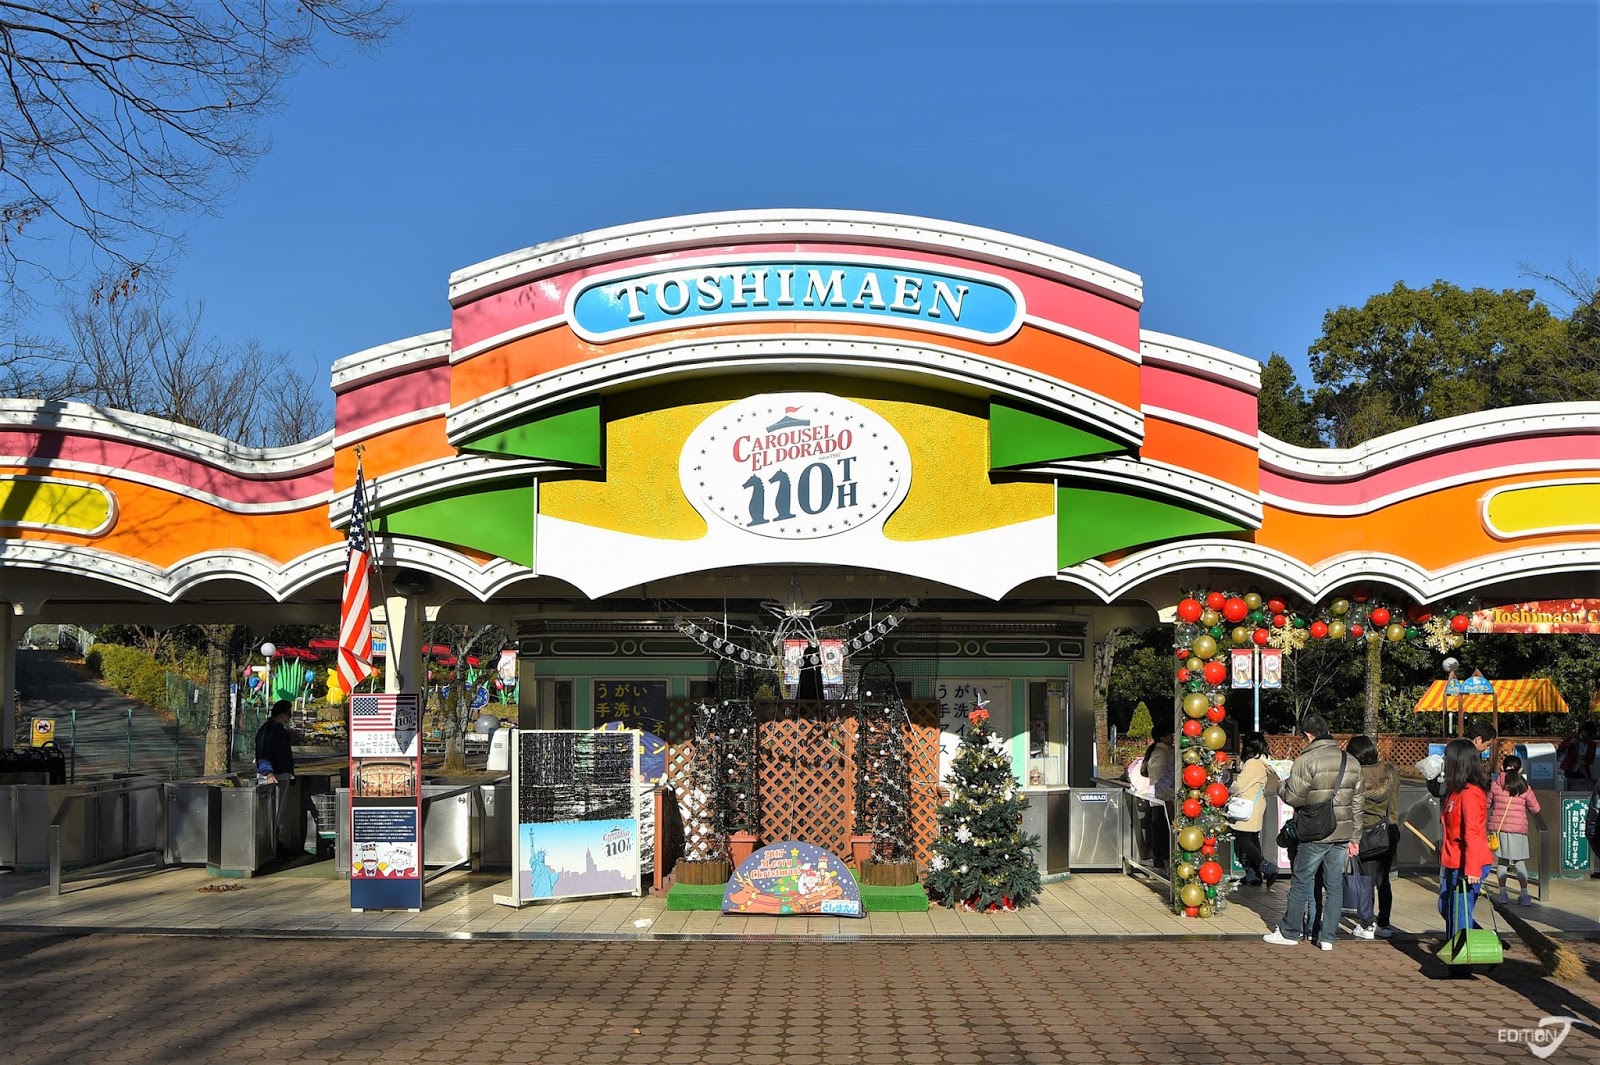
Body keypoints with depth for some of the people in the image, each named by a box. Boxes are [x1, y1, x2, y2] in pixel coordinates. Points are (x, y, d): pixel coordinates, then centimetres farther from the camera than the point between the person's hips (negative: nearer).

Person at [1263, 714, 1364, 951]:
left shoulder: (1306, 761, -14)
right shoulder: (1352, 763, 8)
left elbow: (1293, 797, -15)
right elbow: (1357, 804, 11)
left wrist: (1281, 787, 7)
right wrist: (1354, 838, 16)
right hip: (1342, 834, 5)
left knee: (1301, 883, 6)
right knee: (1335, 885, 10)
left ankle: (1288, 932, 15)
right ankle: (1328, 937, 12)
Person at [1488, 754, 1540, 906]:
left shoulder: (1495, 784, -2)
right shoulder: (1524, 787, -2)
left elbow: (1487, 803, 9)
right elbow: (1535, 808, 5)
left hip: (1498, 827, 0)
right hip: (1518, 829, 0)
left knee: (1501, 860, 10)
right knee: (1520, 862, 8)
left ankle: (1503, 893, 8)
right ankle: (1524, 894, 2)